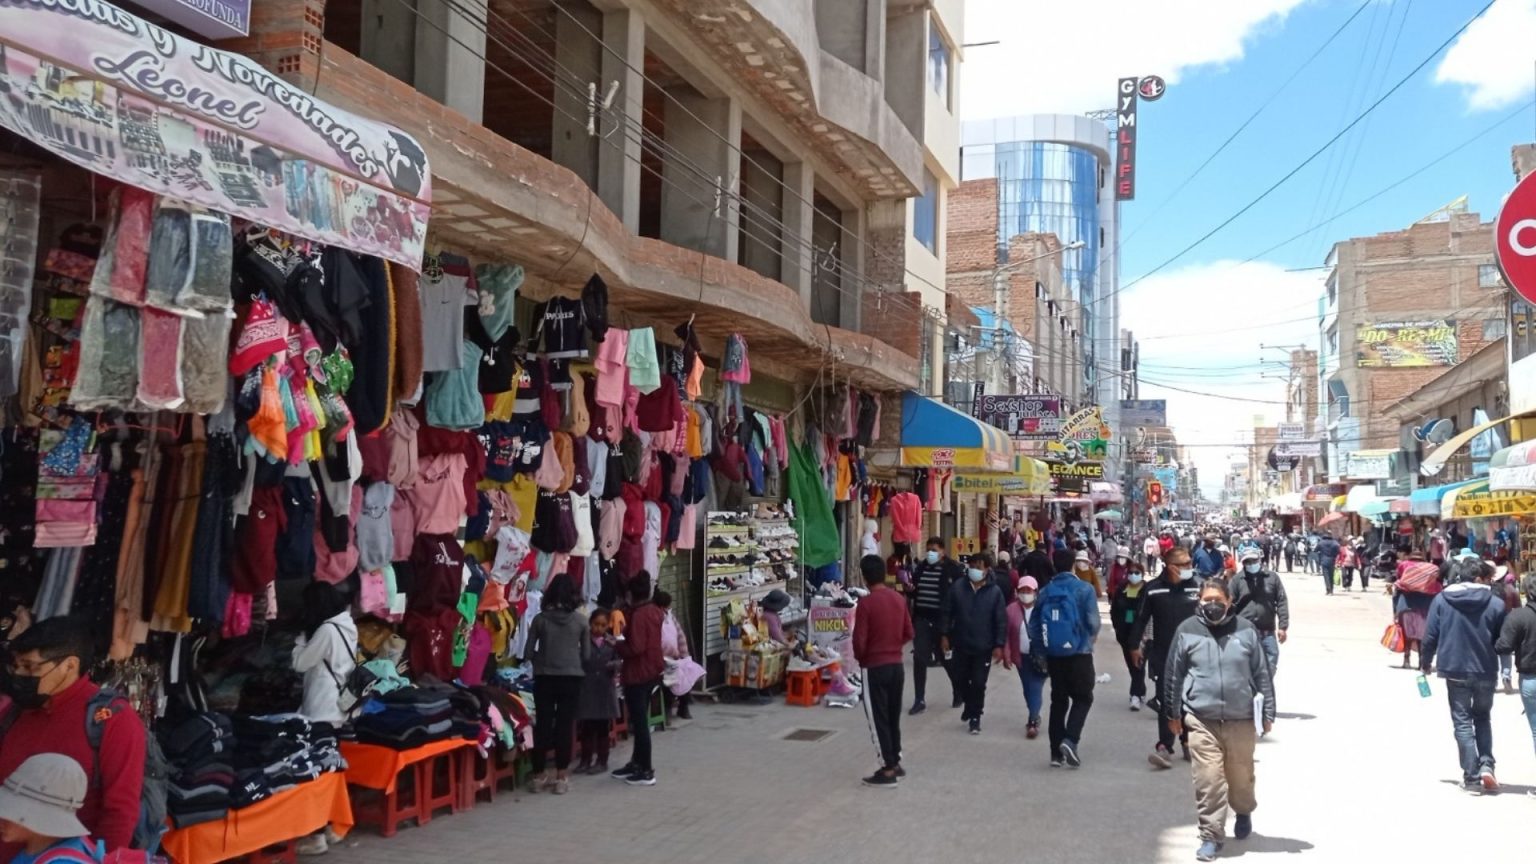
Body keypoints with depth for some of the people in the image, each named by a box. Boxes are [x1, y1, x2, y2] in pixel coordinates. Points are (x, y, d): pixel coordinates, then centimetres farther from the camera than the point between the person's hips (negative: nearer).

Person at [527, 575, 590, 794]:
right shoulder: (581, 620, -2)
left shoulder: (540, 619, -2)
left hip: (544, 677, 1)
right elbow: (587, 654, 2)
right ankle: (561, 777, 7)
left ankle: (539, 775, 16)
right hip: (571, 677, -1)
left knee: (542, 724, 8)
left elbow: (529, 652, 2)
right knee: (565, 725, 4)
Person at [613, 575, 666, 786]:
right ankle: (637, 763, 29)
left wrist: (616, 645, -8)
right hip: (652, 671, 9)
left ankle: (646, 772, 4)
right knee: (640, 720, 19)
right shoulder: (656, 611, 7)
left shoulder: (638, 615, -20)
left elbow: (635, 648, -23)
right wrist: (625, 634, 13)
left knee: (639, 722, -2)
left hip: (638, 674, -9)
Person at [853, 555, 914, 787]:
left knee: (879, 718, 1)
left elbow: (859, 641, -17)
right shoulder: (898, 599, 3)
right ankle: (896, 763, 24)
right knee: (893, 716, 16)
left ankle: (887, 770, 4)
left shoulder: (866, 603, -17)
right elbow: (909, 634, 9)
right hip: (896, 665, 6)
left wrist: (860, 658, 2)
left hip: (875, 668, -6)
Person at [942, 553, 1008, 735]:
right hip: (961, 645, 2)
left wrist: (999, 645, -10)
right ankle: (970, 705, 40)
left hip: (984, 647, -2)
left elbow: (1001, 620, -7)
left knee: (979, 683, 0)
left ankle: (975, 716, 16)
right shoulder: (957, 587, -3)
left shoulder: (995, 591, -8)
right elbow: (948, 612, 3)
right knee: (960, 681, 13)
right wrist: (945, 635, -1)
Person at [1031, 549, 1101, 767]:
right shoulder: (1084, 589, -6)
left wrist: (1039, 651, 15)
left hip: (1053, 654, 4)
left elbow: (1034, 624, 4)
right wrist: (1089, 640, 10)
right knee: (1082, 698, 7)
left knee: (1058, 700, 12)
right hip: (1079, 653, -4)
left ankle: (1056, 752, 11)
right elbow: (1093, 622, -11)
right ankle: (1070, 739, -13)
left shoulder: (1046, 591, 4)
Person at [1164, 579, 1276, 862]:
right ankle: (1211, 835, 8)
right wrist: (1173, 714, 8)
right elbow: (1173, 675, 5)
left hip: (1241, 719, 1)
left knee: (1240, 775, 15)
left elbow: (1262, 674, 5)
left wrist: (1268, 712, 5)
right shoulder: (1187, 630, -2)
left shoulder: (1245, 630, -1)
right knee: (1208, 779, -5)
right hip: (1202, 719, -1)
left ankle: (1244, 811, 45)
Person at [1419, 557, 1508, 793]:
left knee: (1462, 722, 8)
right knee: (1482, 718, 21)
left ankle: (1471, 776, 4)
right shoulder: (1495, 604, -7)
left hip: (1455, 670, 0)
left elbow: (1430, 636, -3)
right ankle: (1486, 764, 6)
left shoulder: (1441, 600, -6)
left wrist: (1426, 661, 10)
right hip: (1486, 671, 1)